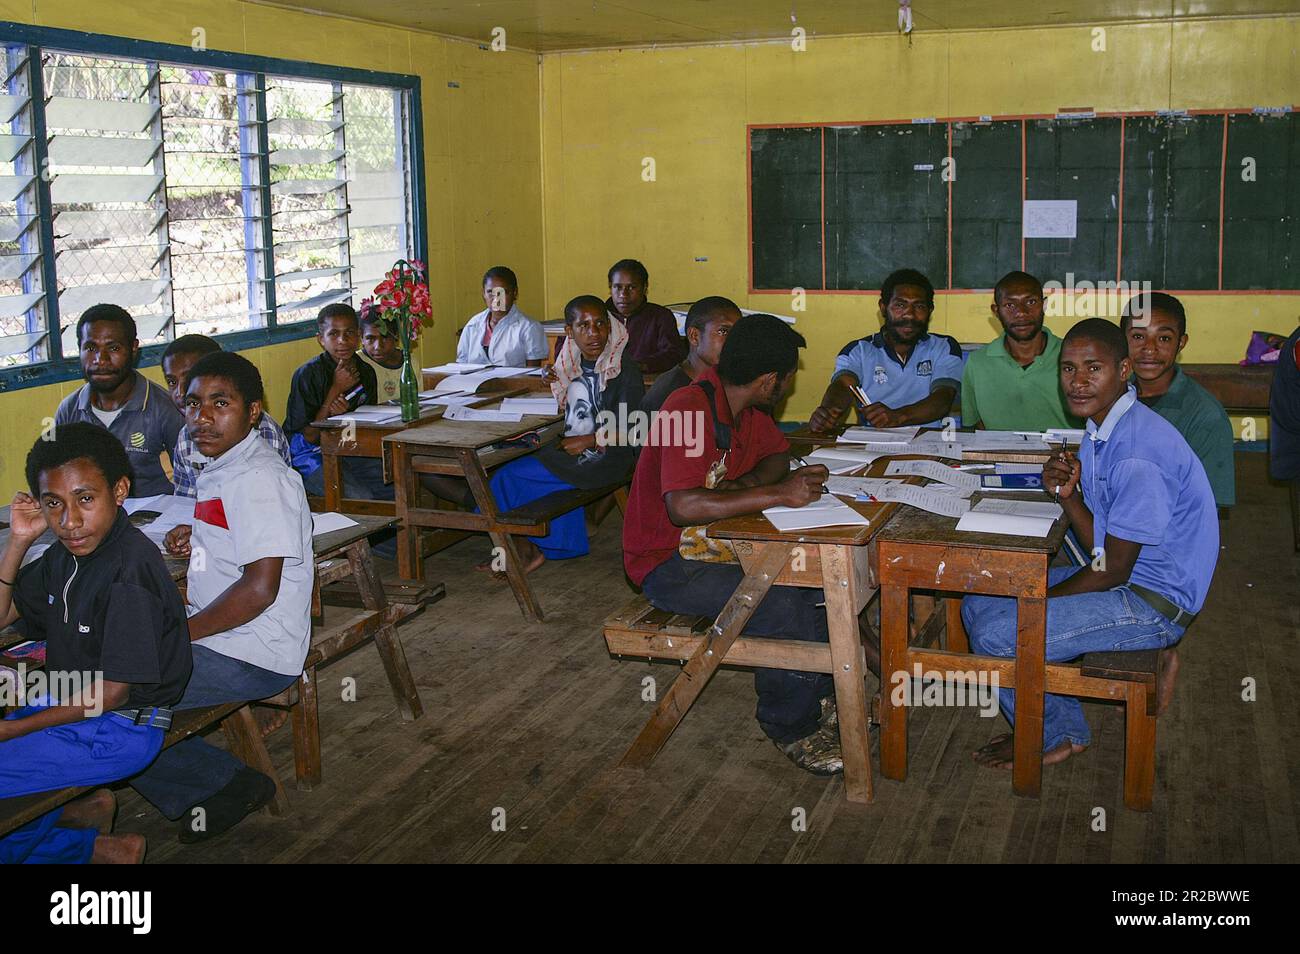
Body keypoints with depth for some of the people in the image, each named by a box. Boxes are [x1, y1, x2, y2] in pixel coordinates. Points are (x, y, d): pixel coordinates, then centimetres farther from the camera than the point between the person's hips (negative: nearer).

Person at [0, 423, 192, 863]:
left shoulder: (130, 570, -24)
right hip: (68, 704, 9)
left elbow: (114, 691, -21)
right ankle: (78, 814, 8)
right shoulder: (64, 554, 3)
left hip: (120, 729, -9)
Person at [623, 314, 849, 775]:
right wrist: (778, 494, -32)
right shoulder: (689, 408, -26)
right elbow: (683, 507, -35)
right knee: (778, 604, -26)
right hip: (668, 563, -8)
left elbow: (777, 454, 15)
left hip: (718, 542, 9)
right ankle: (791, 726, -5)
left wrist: (743, 484, -9)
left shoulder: (743, 406, 1)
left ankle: (819, 692, 10)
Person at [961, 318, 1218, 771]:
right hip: (1124, 579, 10)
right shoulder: (1102, 430, 5)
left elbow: (1113, 570, -21)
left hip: (1153, 602, -10)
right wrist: (1068, 495, -10)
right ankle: (1064, 727, 14)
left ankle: (1053, 737, 10)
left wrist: (1041, 598, -8)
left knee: (994, 635, -18)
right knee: (979, 602, 8)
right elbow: (1100, 545, 8)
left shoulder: (1139, 453, -26)